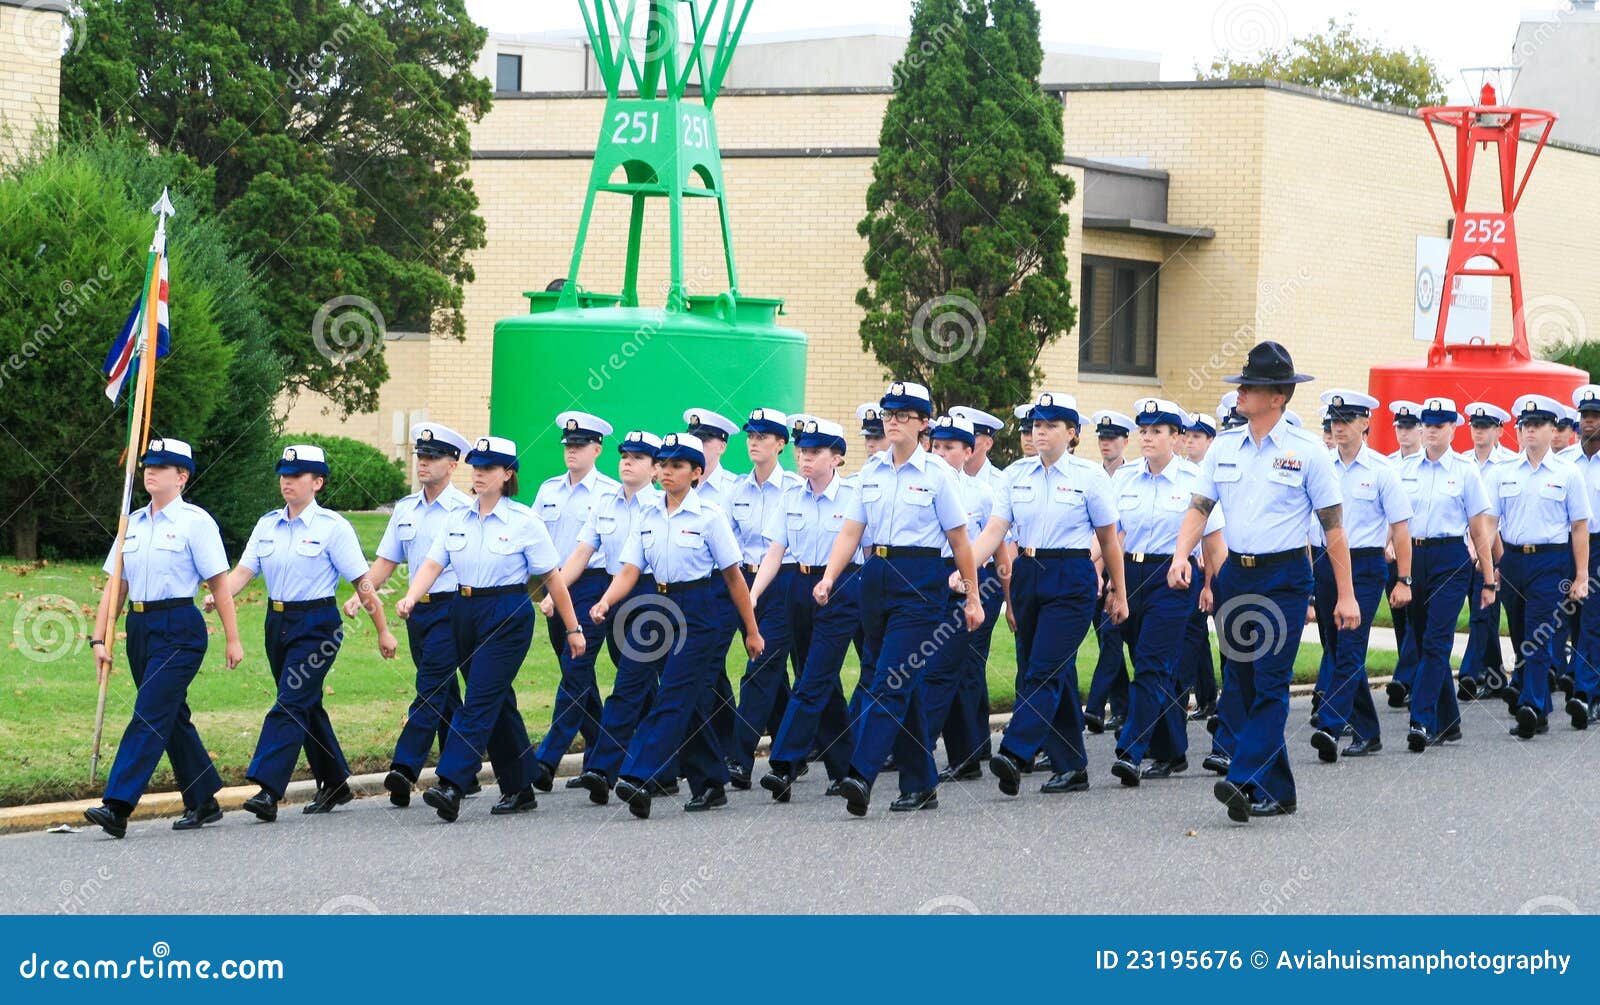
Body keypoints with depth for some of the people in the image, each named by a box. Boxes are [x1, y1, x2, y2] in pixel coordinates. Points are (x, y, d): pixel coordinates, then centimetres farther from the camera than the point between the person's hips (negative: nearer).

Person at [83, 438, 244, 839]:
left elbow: (219, 584, -5)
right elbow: (115, 584, 12)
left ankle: (117, 807, -22)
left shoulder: (195, 521, -5)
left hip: (179, 629, -7)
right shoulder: (133, 523, 13)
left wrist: (233, 639, -6)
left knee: (150, 715, -14)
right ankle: (203, 801, 24)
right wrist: (100, 638, 5)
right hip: (140, 627, 7)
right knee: (172, 717, 13)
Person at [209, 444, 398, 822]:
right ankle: (334, 784, 26)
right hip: (278, 622, 7)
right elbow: (244, 570, 1)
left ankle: (268, 790, -21)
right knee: (306, 705, 13)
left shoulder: (332, 527, -7)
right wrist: (218, 595, -19)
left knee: (291, 703, -14)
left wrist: (383, 631, -4)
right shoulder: (267, 524, 9)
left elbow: (362, 582, -5)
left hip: (316, 625, -7)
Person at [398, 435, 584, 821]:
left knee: (481, 699, -14)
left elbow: (552, 578, -3)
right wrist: (410, 598, -19)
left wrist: (573, 628, -1)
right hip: (465, 612, 6)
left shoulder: (525, 522, -5)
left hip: (508, 615, -6)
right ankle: (520, 789, 20)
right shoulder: (457, 520, 9)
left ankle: (451, 787, -23)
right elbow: (433, 564, 1)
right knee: (498, 702, 11)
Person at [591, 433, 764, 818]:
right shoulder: (648, 518, 9)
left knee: (674, 696, -14)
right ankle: (711, 785, 17)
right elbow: (630, 570, 3)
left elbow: (733, 577, -3)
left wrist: (752, 631, -1)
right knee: (690, 703, 8)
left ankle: (639, 778, -25)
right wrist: (606, 602, -17)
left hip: (699, 611, -6)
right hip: (662, 609, 6)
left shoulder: (709, 517, -6)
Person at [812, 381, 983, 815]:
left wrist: (973, 597, 0)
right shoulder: (872, 470, 10)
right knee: (901, 685, 9)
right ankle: (921, 786, 15)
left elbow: (959, 541, 0)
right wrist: (828, 578, -7)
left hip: (921, 582, -6)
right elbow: (851, 531, 7)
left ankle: (862, 775, -26)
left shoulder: (936, 474, -3)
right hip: (876, 578, 6)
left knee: (891, 681, -15)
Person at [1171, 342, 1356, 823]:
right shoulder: (1224, 447, 8)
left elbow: (1333, 524, -3)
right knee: (1242, 685, 7)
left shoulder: (1306, 450, -5)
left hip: (1284, 577, -6)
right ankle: (1277, 791, 14)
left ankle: (1245, 780, -23)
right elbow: (1199, 507, 5)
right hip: (1235, 575, 6)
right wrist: (1181, 556, -14)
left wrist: (1346, 595, -5)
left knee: (1270, 683, -13)